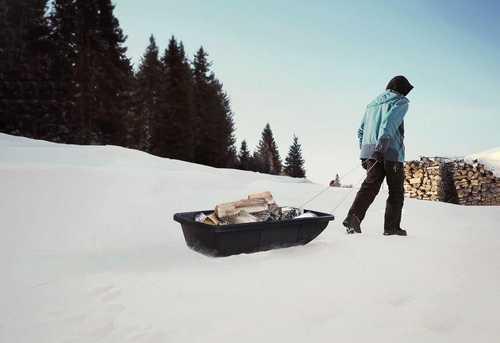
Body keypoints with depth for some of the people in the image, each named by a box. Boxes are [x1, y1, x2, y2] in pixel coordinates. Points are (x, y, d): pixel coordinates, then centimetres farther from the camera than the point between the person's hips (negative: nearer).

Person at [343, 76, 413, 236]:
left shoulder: (372, 104, 25)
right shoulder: (401, 102, 4)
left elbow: (361, 131, 22)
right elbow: (389, 122, -15)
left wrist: (364, 153, 24)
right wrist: (381, 146, -24)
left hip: (370, 151, 5)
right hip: (391, 152, -5)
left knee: (370, 185, -4)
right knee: (396, 191, 7)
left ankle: (353, 216, -24)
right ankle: (392, 226, 9)